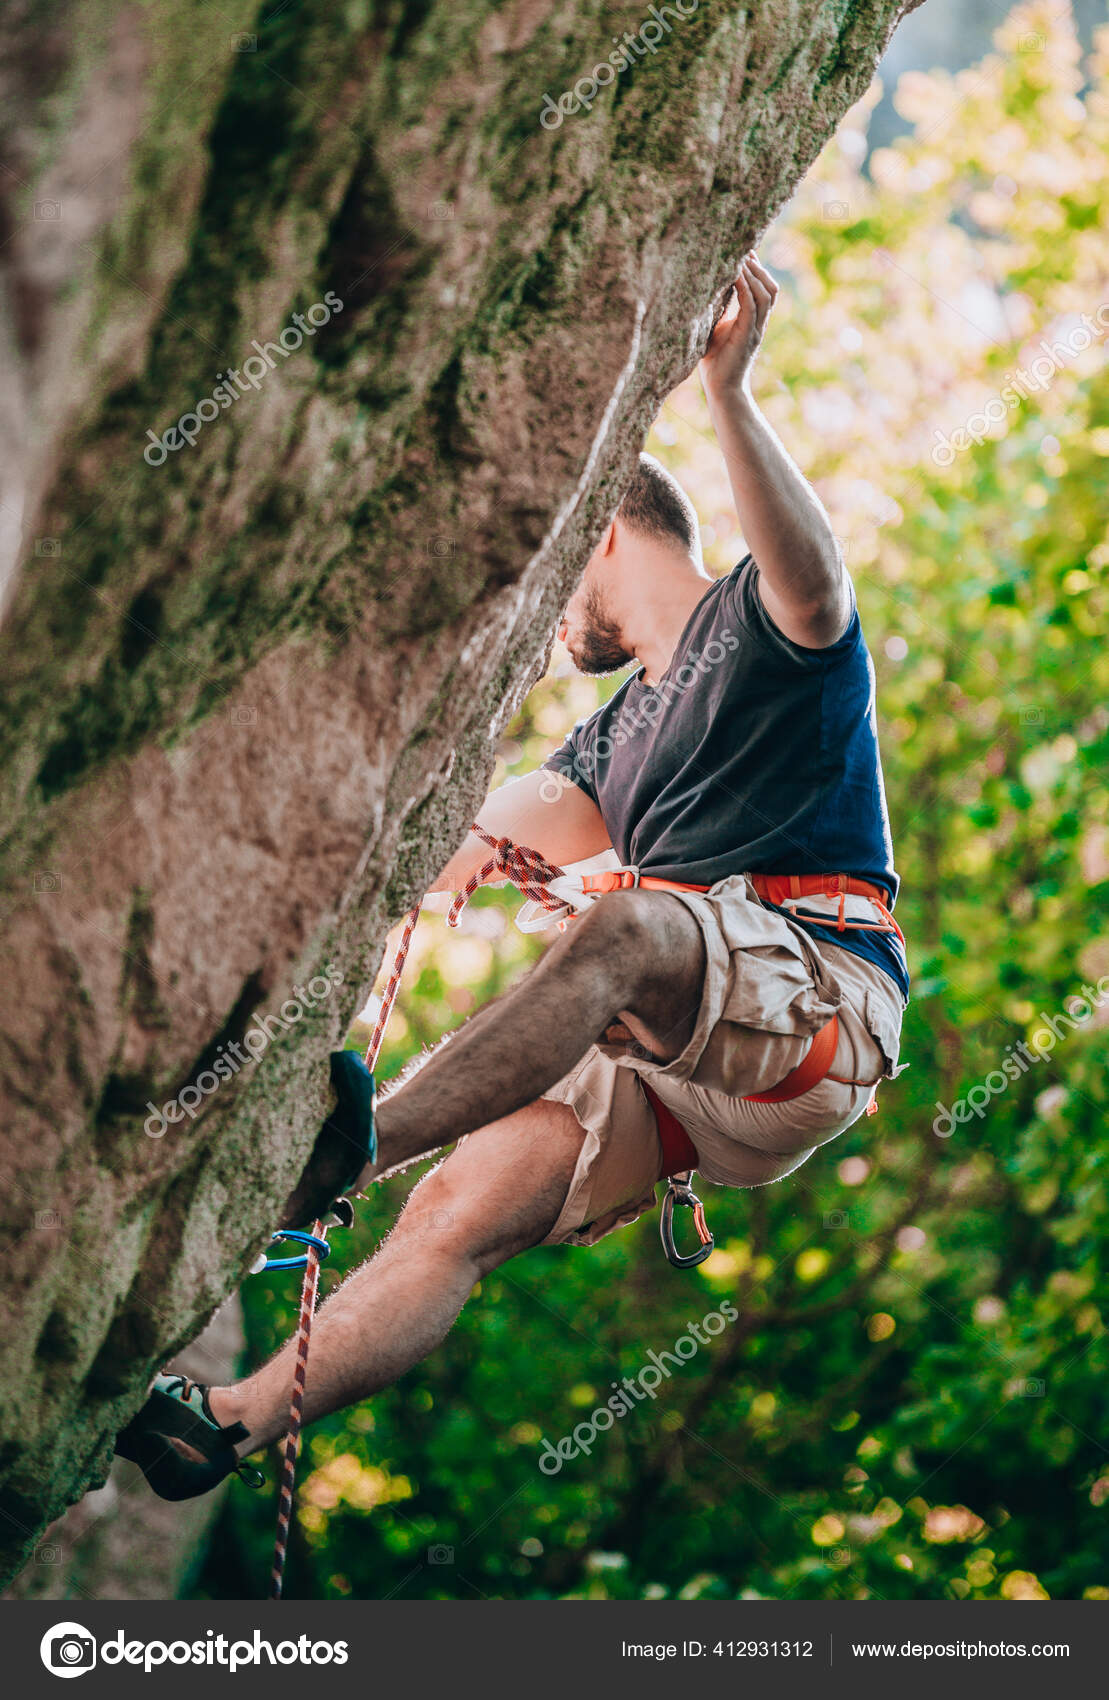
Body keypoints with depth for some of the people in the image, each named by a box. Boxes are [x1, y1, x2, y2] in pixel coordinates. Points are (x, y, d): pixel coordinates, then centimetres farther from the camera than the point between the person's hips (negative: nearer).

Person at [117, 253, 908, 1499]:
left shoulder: (761, 627, 7)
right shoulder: (614, 736, 30)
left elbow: (813, 585, -19)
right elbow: (467, 849, 22)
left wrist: (729, 394, -31)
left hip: (820, 1007, -7)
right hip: (676, 1063, 7)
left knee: (622, 931, -36)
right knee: (459, 1211, -13)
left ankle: (347, 1149, -54)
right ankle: (228, 1424, -25)